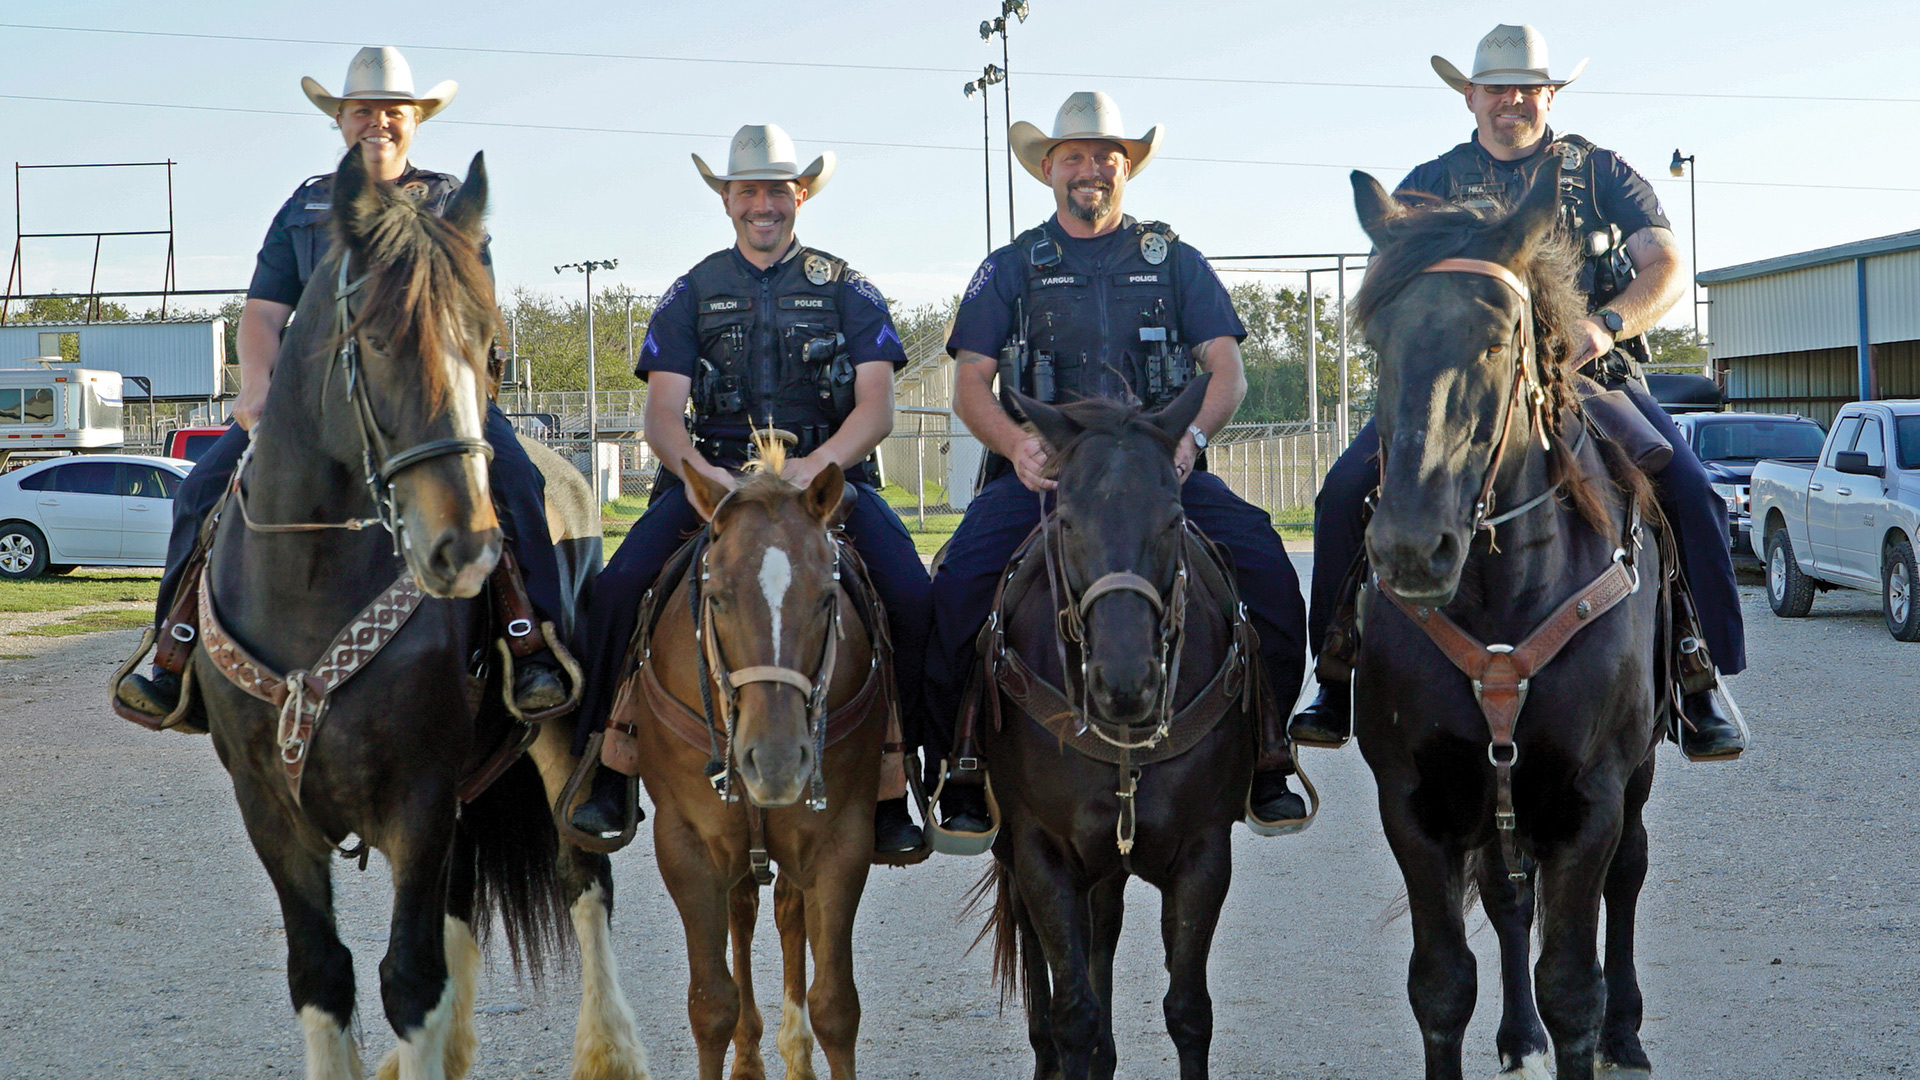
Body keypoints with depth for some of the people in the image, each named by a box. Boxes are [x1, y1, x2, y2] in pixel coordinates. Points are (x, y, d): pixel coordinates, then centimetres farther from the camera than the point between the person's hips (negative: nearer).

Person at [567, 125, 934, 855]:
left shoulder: (847, 292, 11)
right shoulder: (692, 294, 14)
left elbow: (876, 407, 0)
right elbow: (662, 411, 4)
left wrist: (815, 465, -20)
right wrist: (696, 468, -19)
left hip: (829, 473, -1)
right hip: (711, 474, 1)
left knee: (913, 598, -26)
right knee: (618, 588, -24)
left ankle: (888, 792, -15)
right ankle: (605, 781, -11)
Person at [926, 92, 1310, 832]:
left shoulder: (1175, 262, 16)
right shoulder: (1010, 269, 14)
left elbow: (1227, 369, 7)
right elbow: (970, 386, 5)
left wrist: (1192, 436, -15)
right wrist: (1018, 444, -16)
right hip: (1041, 468, 0)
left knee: (1266, 563, -25)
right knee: (959, 582, -28)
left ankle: (1262, 759, -11)